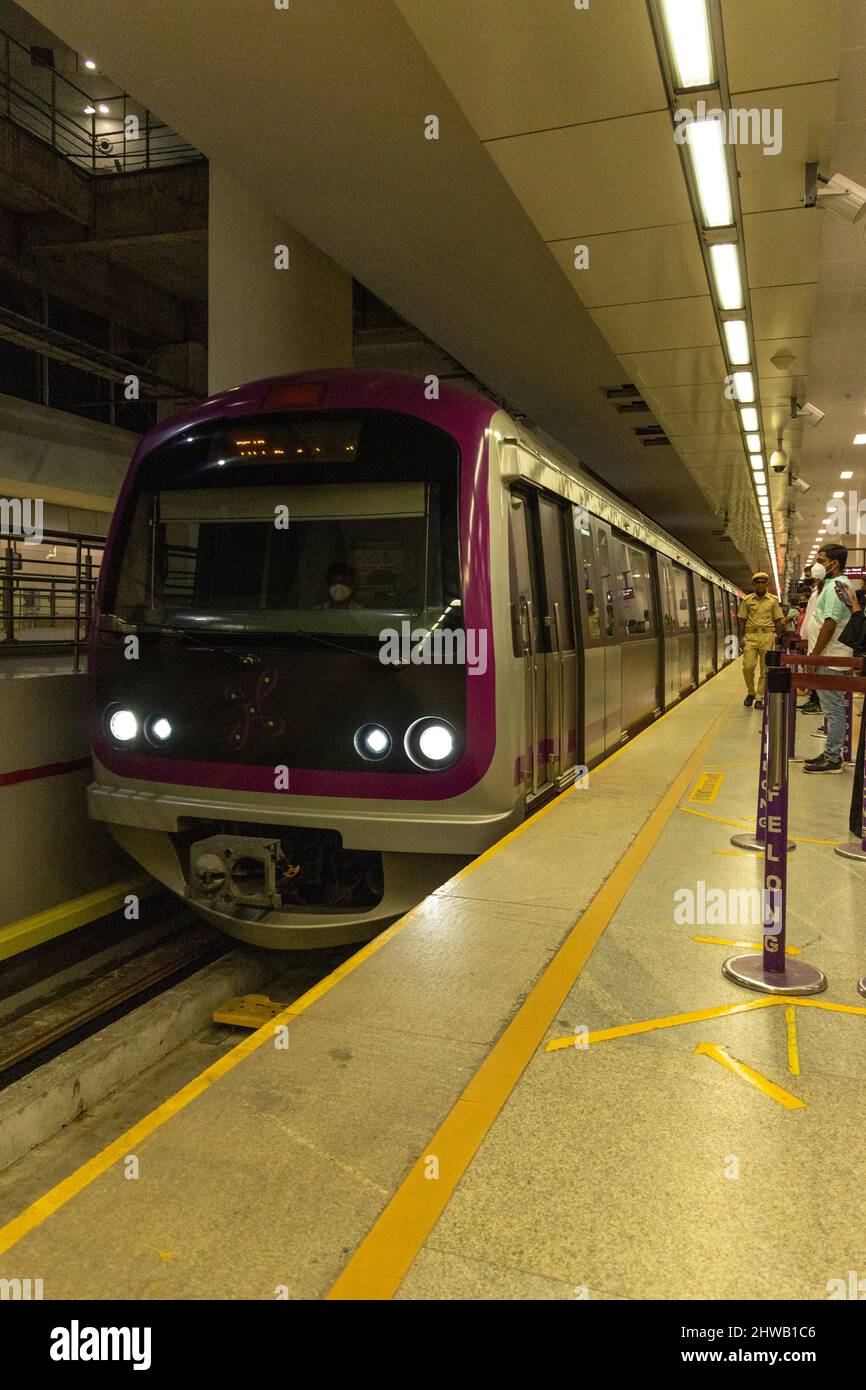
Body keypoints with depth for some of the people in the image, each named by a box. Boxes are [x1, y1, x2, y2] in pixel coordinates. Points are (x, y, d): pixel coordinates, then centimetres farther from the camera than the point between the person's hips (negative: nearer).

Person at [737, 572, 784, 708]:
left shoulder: (773, 600, 7)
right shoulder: (747, 600, 7)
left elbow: (778, 620, 8)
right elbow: (741, 620, 8)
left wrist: (779, 638, 2)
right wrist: (741, 638, 1)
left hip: (767, 636, 0)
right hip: (750, 636, 0)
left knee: (765, 669, 1)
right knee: (748, 666, -7)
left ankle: (759, 698, 9)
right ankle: (751, 692, 16)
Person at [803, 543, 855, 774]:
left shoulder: (836, 586, -16)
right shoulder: (833, 584, 16)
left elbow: (829, 624, -23)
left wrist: (814, 655, -20)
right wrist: (819, 594, 17)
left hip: (830, 658, -11)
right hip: (830, 657, 11)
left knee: (832, 707, -6)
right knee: (832, 706, 14)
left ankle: (832, 759, -2)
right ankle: (830, 754, 22)